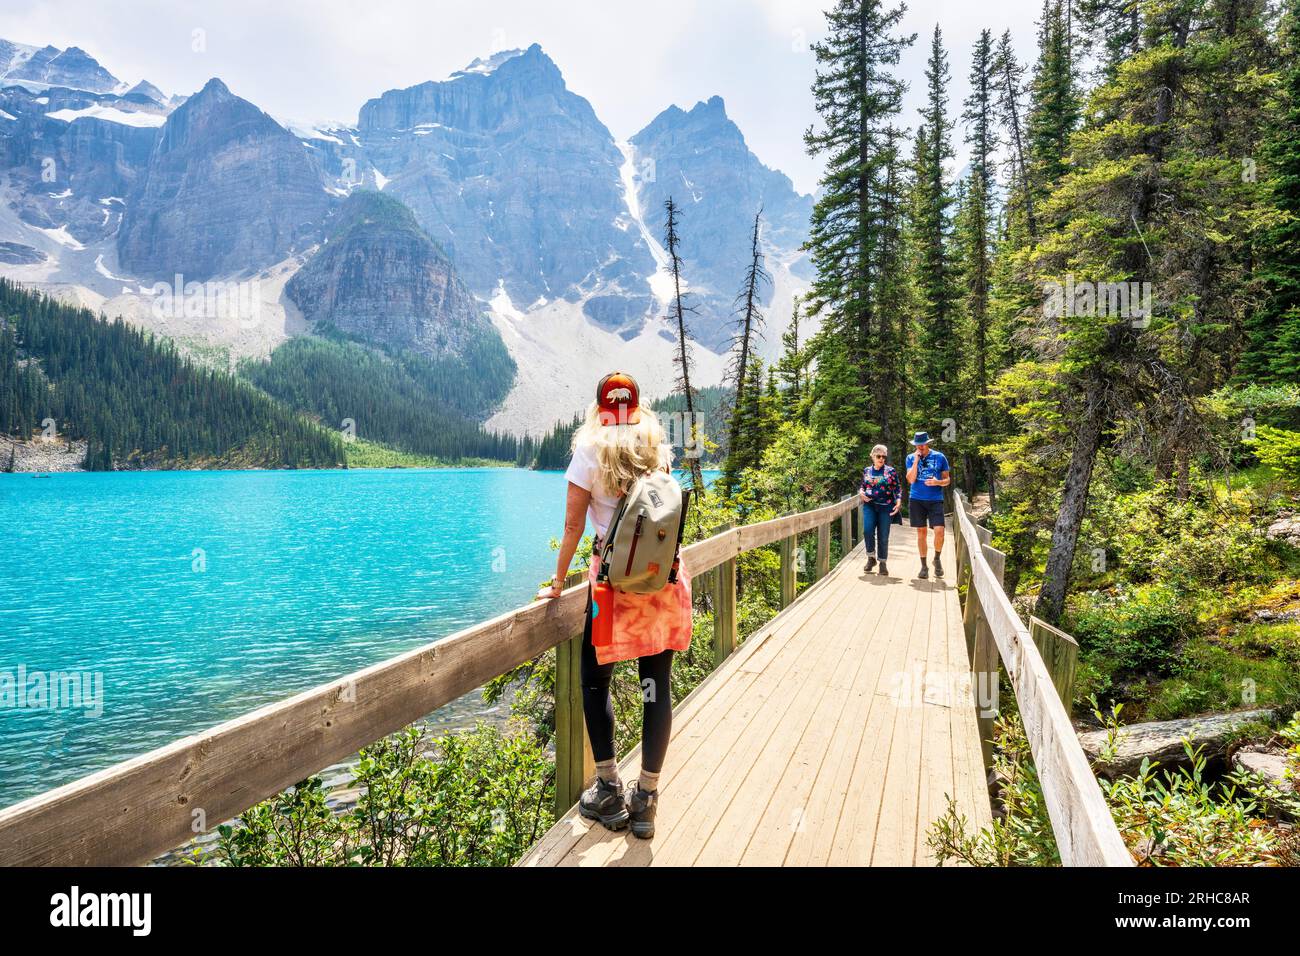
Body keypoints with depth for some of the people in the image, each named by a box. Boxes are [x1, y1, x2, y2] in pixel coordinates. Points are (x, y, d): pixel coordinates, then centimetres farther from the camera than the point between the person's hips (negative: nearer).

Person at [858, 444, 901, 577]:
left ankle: (883, 563, 13)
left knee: (883, 536, 0)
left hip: (886, 506, -1)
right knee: (867, 530, -18)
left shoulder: (890, 471, 4)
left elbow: (898, 488, 5)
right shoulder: (866, 471, 11)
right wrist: (861, 493, 0)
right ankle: (871, 558, 3)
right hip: (869, 505, 1)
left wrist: (898, 501, -10)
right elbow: (862, 486, 21)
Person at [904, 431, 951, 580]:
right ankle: (924, 566, 15)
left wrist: (937, 482, -13)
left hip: (935, 500, -1)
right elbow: (911, 479, -6)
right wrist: (916, 460, -11)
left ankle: (937, 559, 14)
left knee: (939, 531, -12)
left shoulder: (939, 457, 4)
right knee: (921, 532, 5)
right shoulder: (911, 458, 6)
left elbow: (947, 479, 8)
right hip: (916, 500, 1)